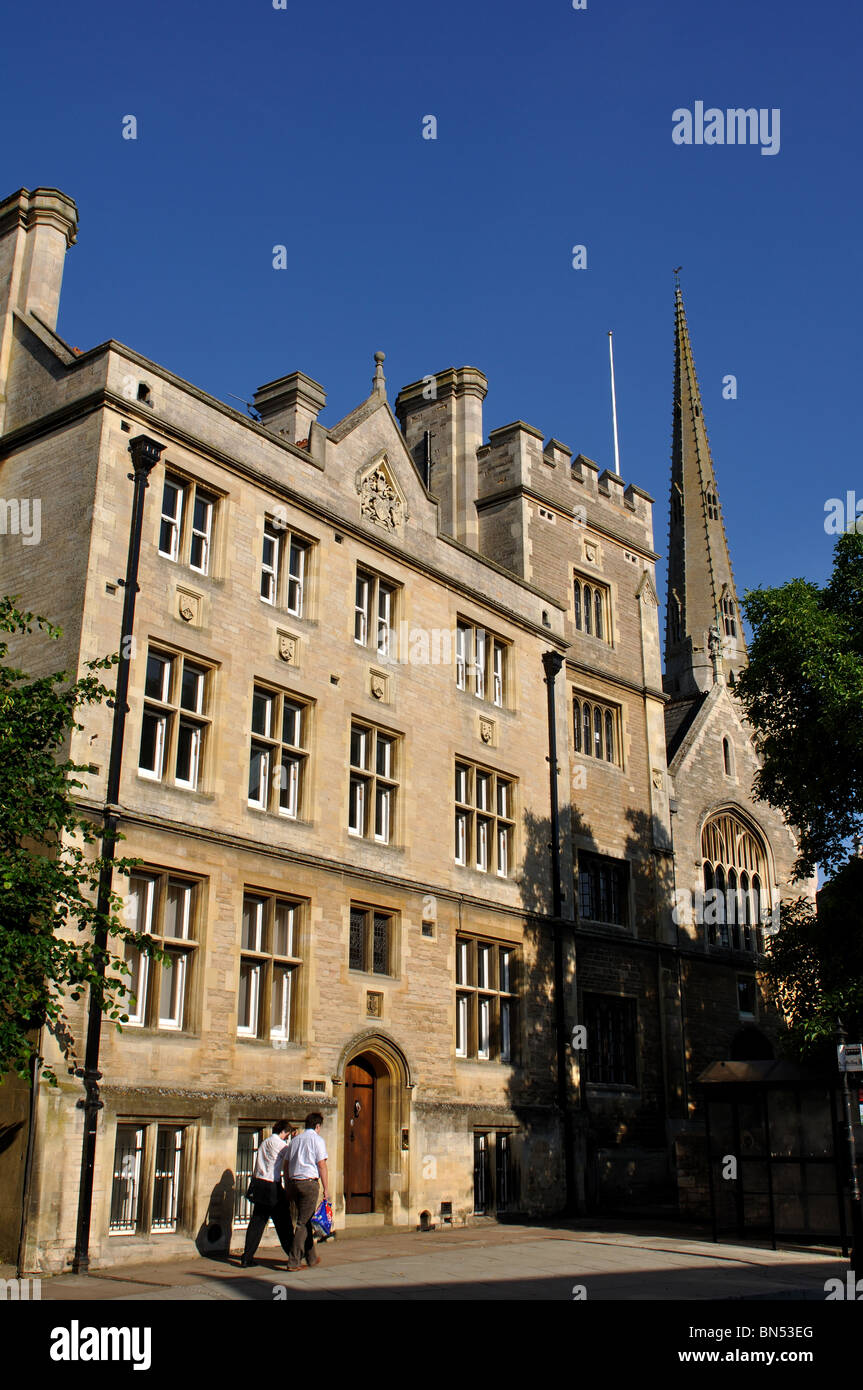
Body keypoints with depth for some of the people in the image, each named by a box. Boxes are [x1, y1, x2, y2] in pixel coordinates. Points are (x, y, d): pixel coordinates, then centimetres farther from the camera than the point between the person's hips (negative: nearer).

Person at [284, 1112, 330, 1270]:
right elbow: (322, 1166, -8)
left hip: (293, 1182, 6)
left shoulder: (295, 1140, 15)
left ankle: (311, 1257, 25)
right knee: (303, 1222, -3)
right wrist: (326, 1190, -5)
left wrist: (288, 1189, 21)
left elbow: (287, 1165, 17)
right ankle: (294, 1261, -7)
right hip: (309, 1182, -6)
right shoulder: (317, 1140, -3)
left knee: (306, 1220, 17)